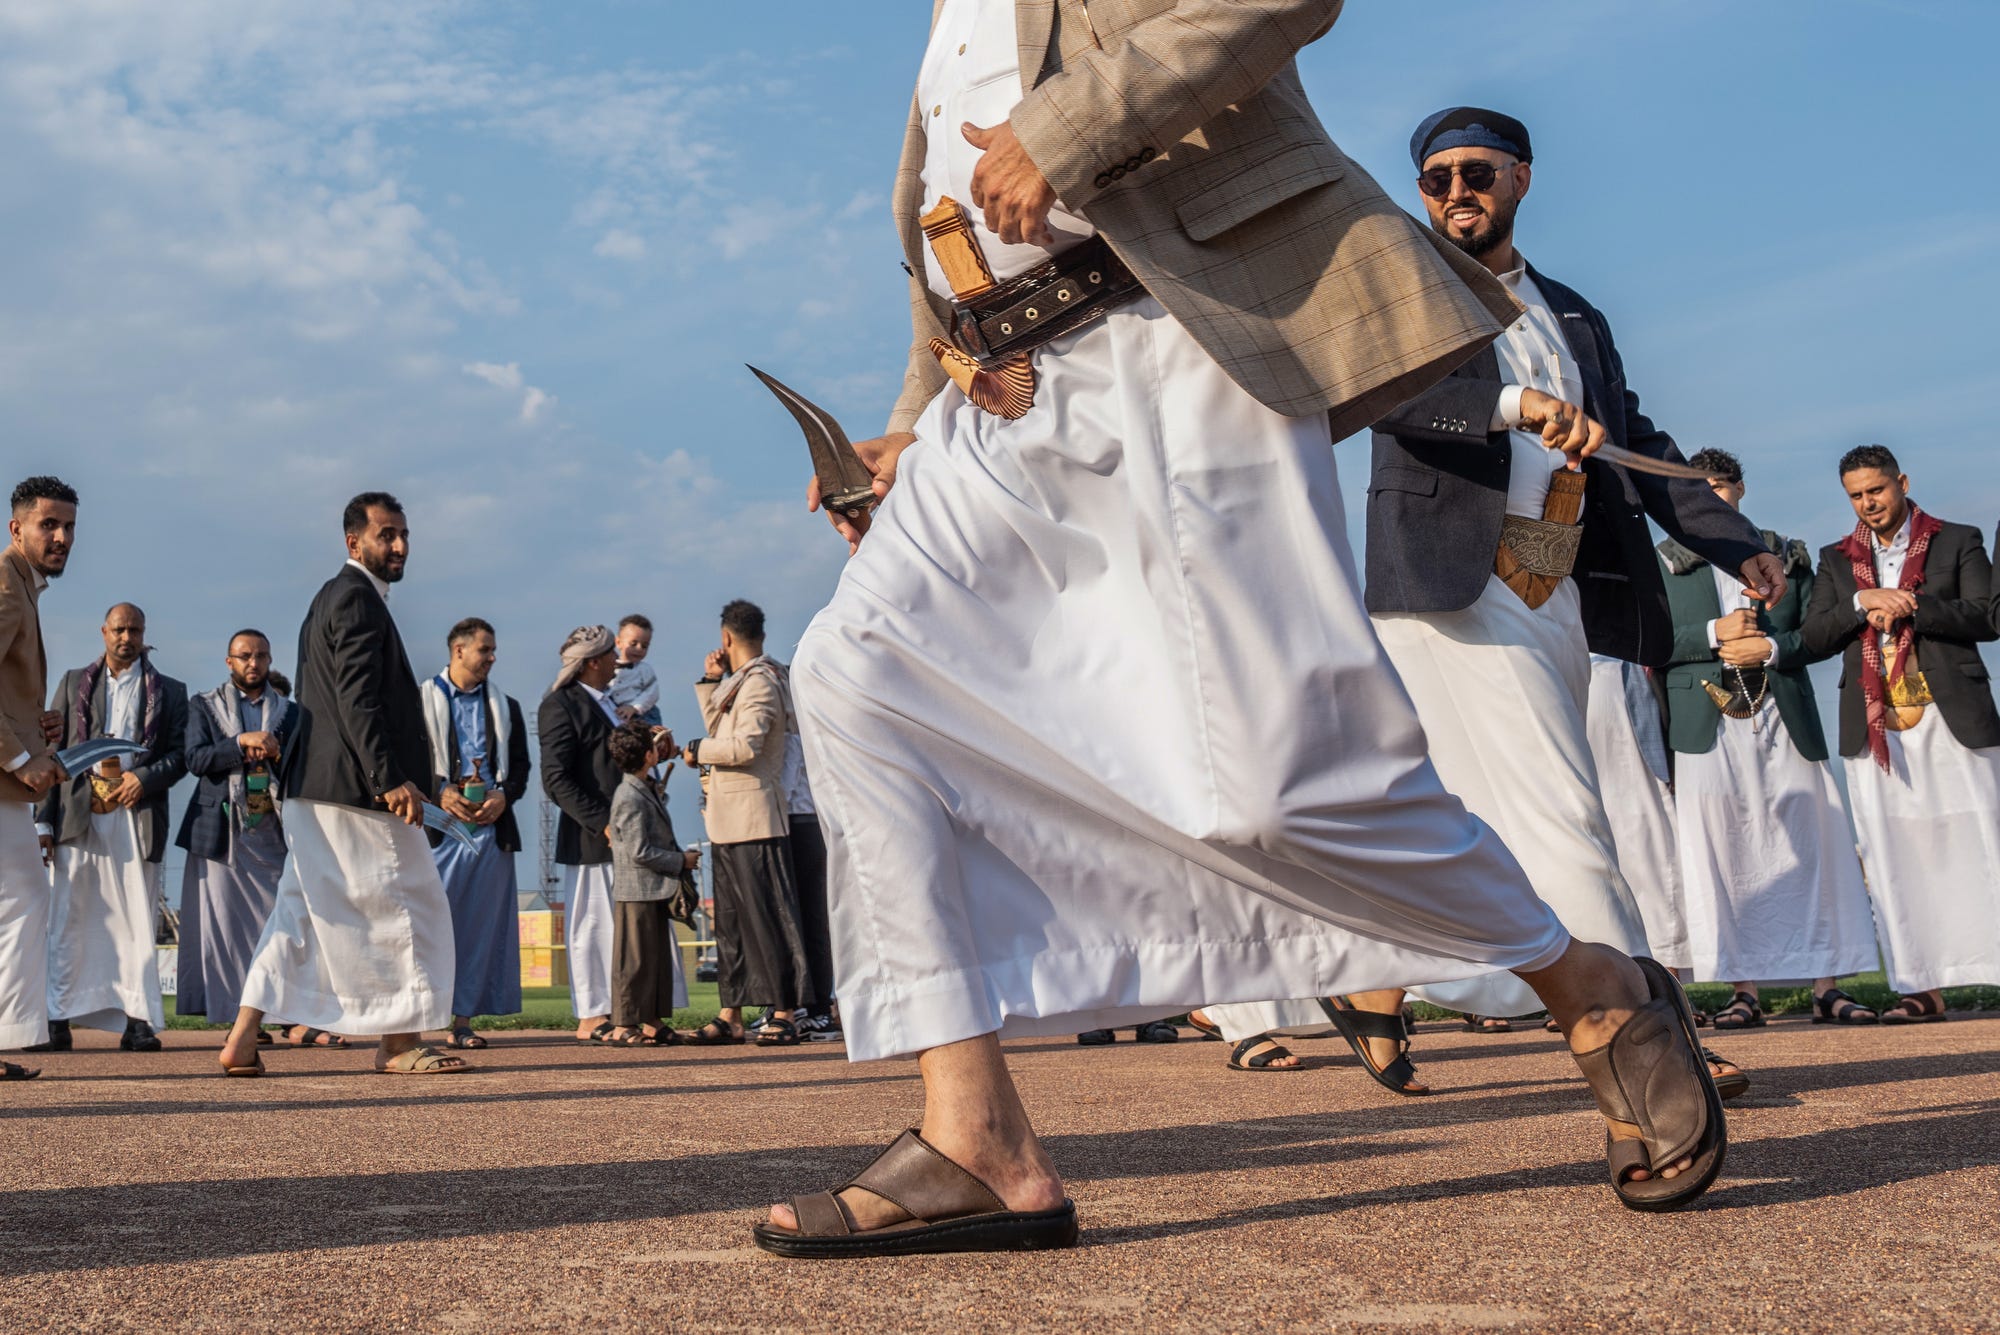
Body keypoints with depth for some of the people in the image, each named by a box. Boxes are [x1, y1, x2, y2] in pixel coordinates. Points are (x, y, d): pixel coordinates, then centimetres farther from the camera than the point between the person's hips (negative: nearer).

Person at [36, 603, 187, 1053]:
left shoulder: (169, 692, 14)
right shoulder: (74, 683, 16)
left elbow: (180, 754, 8)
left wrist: (144, 777, -12)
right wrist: (43, 819, 1)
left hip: (138, 817, -1)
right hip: (78, 814, 1)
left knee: (137, 920, -3)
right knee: (68, 919, -2)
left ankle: (138, 1020, -2)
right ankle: (57, 1018, 1)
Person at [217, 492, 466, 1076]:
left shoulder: (331, 597, 21)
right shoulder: (357, 598, -11)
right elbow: (358, 700, -21)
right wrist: (390, 780, -26)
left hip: (314, 787, 10)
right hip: (357, 787, -10)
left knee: (304, 911, 11)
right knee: (407, 906, -1)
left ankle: (243, 1039, 8)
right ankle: (400, 1043, 6)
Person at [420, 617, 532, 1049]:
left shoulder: (506, 707, 18)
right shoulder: (420, 700, 7)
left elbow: (520, 766, 14)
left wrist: (504, 795, -5)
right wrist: (441, 792, -14)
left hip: (491, 825, 3)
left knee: (481, 927, 1)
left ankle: (462, 1021, 5)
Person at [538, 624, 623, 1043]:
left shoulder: (606, 703, 20)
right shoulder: (561, 705, -9)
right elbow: (556, 780, -17)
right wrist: (602, 823, -21)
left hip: (620, 836, 9)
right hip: (589, 839, -9)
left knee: (622, 926, 9)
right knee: (592, 926, -3)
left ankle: (616, 1013, 14)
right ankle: (590, 1017, 4)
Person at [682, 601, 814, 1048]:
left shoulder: (760, 683, -12)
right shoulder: (741, 683, 18)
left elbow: (745, 745, -23)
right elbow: (718, 728, 27)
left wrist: (698, 751, -8)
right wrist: (711, 681, 19)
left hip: (753, 820, -10)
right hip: (729, 822, 10)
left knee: (767, 917, -7)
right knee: (730, 920, 11)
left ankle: (783, 1014, -4)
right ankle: (730, 1015, 15)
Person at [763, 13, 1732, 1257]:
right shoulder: (951, 44, 30)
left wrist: (1061, 128, -17)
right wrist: (910, 440, 15)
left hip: (1173, 350, -8)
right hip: (1000, 408, 8)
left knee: (1276, 779, -15)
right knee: (857, 674, -13)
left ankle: (1602, 992, 12)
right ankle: (976, 1145, -14)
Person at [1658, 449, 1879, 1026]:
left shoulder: (1787, 555, 15)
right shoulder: (1666, 562, 10)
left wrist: (1771, 647, -9)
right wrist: (1716, 634, -13)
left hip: (1784, 718, 2)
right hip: (1708, 724, -1)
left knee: (1810, 846, -1)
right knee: (1722, 855, -5)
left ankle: (1826, 986, 3)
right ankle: (1745, 989, -1)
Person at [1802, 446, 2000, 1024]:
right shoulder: (1836, 560, 16)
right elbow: (1813, 640, 7)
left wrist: (1909, 606, -14)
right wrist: (1862, 602, -9)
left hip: (1952, 719, -3)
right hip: (1875, 730, 3)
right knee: (1897, 862, 0)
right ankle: (1922, 988, 3)